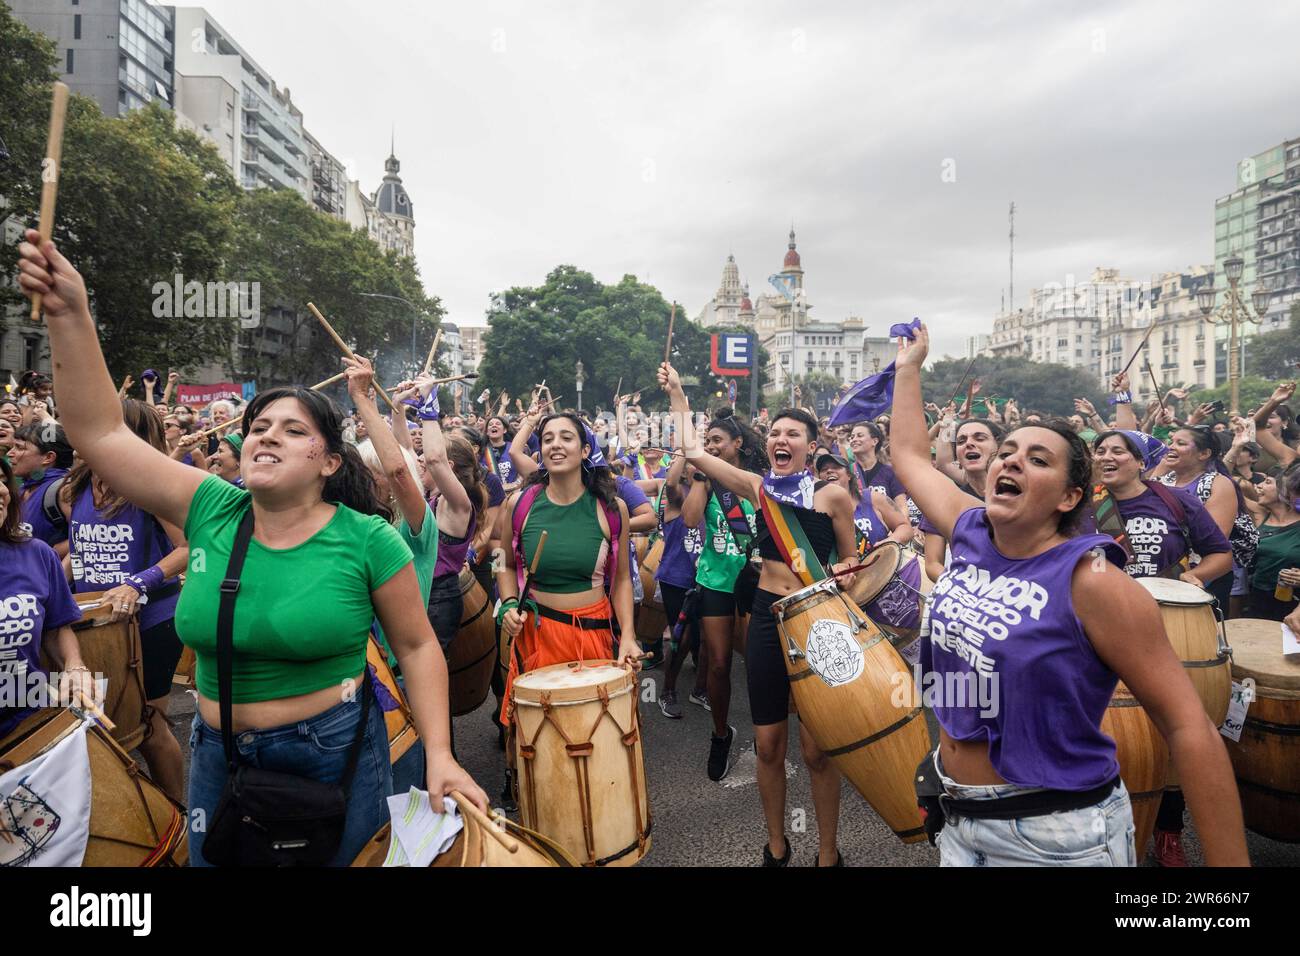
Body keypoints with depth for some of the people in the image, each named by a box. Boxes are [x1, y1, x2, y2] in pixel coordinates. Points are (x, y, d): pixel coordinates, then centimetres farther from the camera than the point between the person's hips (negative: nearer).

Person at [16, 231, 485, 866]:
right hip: (218, 759, 4)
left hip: (333, 758, -4)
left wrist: (439, 753, -15)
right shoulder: (212, 511, -4)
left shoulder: (368, 540, -14)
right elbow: (100, 432, -6)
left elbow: (417, 648, -8)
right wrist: (69, 314, -14)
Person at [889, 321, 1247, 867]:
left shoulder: (1091, 580, -19)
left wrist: (1229, 864, -18)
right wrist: (909, 367, 18)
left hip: (1059, 836, -5)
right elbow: (910, 455, 13)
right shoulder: (970, 533, -2)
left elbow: (1188, 726, -18)